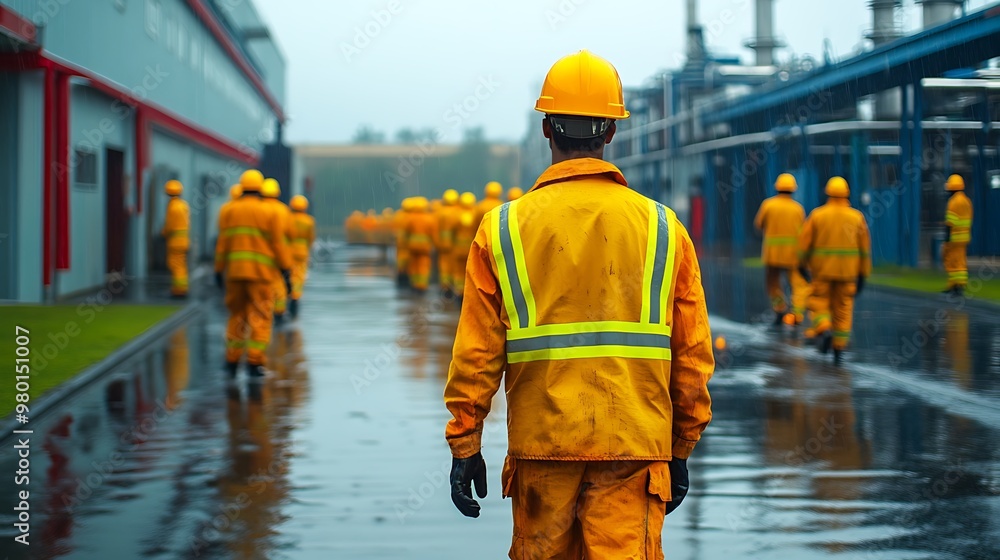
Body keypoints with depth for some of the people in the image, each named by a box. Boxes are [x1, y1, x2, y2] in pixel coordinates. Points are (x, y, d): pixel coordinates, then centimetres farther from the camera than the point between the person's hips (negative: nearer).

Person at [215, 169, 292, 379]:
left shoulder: (230, 211, 5)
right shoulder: (270, 212, -3)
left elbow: (222, 243, 4)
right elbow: (278, 244, -4)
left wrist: (219, 270, 10)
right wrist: (286, 272, 0)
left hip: (235, 270, 3)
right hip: (261, 272, -3)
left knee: (237, 314, 13)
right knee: (260, 316, 0)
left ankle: (232, 361, 13)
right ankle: (255, 362, -7)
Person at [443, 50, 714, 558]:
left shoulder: (502, 229, -1)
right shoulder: (663, 228, 2)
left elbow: (477, 353, -2)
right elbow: (692, 356, 4)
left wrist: (464, 445, 6)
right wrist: (680, 450, 13)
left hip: (541, 444, 0)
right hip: (634, 448, 0)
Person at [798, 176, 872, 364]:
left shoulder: (817, 215, -3)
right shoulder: (857, 217, 0)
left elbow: (804, 242, 0)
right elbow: (864, 248, 1)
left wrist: (802, 265, 14)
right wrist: (862, 274, 8)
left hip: (822, 270, -1)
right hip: (847, 271, 1)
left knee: (819, 303, 8)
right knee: (842, 308, 9)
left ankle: (824, 331, -19)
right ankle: (839, 348, 7)